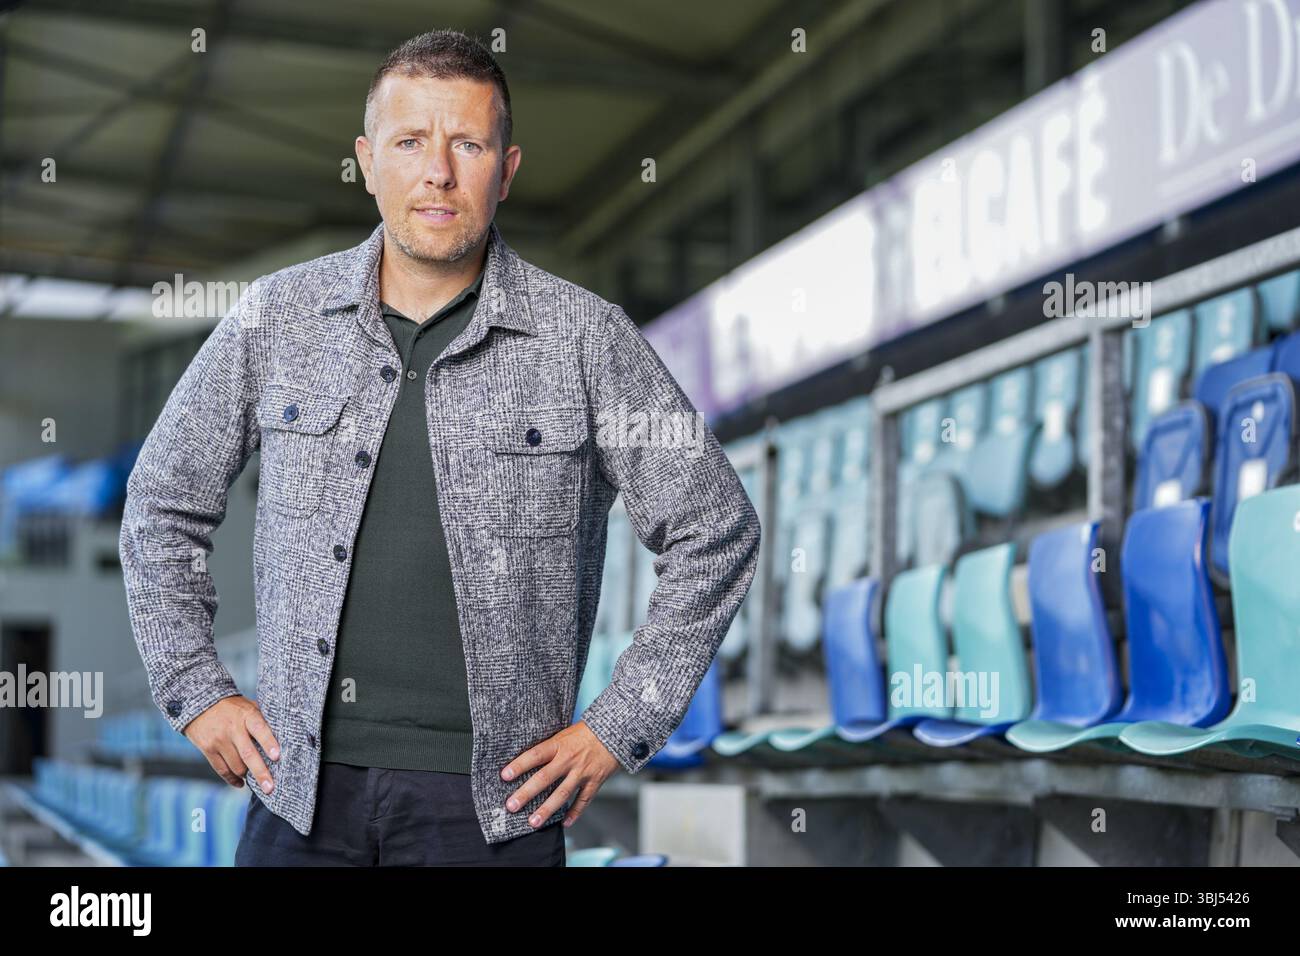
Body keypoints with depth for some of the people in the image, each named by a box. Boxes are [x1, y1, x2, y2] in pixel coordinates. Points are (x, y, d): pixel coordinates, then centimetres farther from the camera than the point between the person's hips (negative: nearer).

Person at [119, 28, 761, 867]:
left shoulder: (585, 338, -5)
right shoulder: (277, 320, 2)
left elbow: (717, 532, 1)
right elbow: (162, 507, 14)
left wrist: (621, 728, -1)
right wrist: (196, 694, 7)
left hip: (495, 801, -2)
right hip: (304, 789, 2)